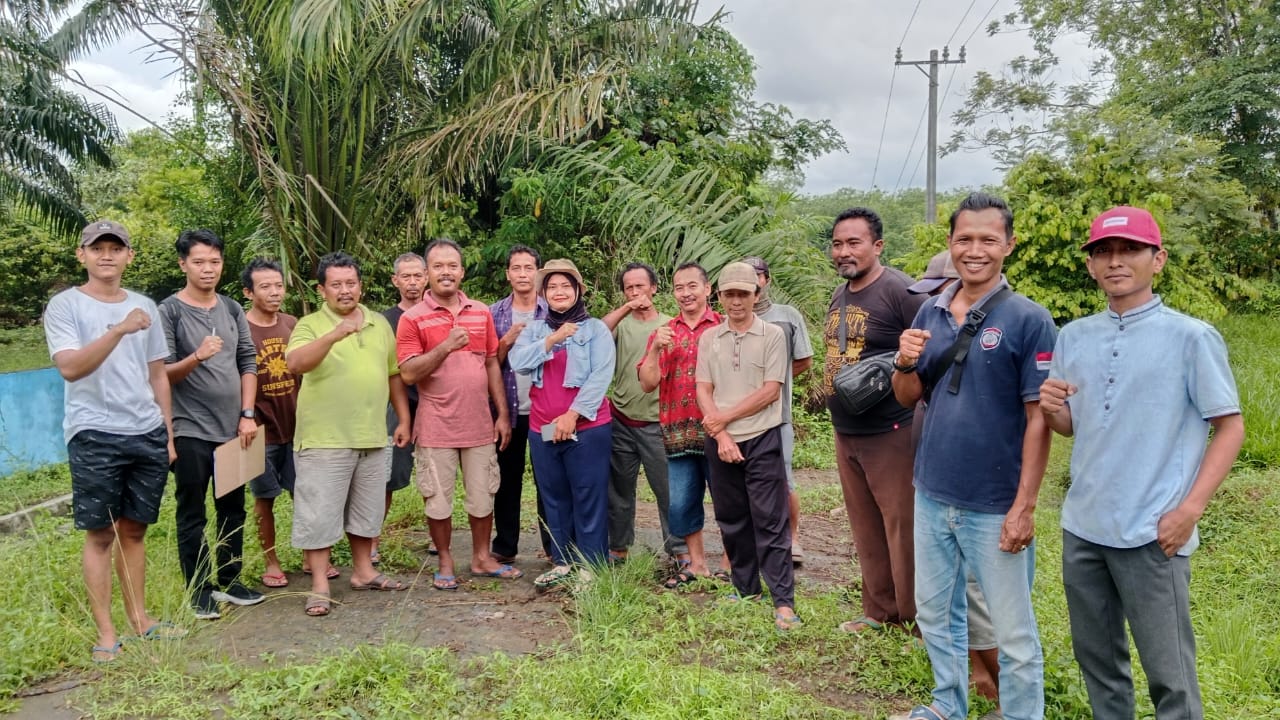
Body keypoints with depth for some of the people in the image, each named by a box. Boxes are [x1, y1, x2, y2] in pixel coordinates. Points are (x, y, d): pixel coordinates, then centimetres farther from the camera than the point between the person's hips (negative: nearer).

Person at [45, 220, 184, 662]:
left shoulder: (145, 307, 12)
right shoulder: (65, 306, -2)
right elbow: (69, 367, -17)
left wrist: (168, 434, 14)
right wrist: (119, 330, -28)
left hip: (147, 435, 4)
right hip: (95, 437, -4)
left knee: (134, 529, 12)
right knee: (101, 534, 1)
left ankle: (139, 619, 22)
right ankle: (105, 634, 9)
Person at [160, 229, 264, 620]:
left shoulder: (232, 309, 8)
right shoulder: (169, 311, -6)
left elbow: (248, 363, 8)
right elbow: (161, 374, -9)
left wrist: (247, 415, -1)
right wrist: (196, 357, -28)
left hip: (233, 428, 5)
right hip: (190, 430, -5)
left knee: (233, 510, 11)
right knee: (192, 515, 3)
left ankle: (229, 581, 23)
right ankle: (199, 591, 12)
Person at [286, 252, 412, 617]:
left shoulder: (380, 324, 10)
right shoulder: (311, 325, -5)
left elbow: (394, 375, 17)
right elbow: (295, 364, -25)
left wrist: (404, 419, 14)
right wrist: (334, 335, -37)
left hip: (373, 438, 5)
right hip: (324, 440, -5)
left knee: (367, 510, 16)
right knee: (319, 513, 0)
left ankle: (363, 571, 31)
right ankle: (319, 586, 10)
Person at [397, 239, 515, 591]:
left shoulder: (482, 313, 7)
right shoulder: (413, 318, -6)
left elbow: (493, 366, 10)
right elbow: (408, 373, -13)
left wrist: (503, 414, 6)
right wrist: (446, 346, -25)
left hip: (480, 425, 3)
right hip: (436, 428, -3)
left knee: (482, 495, 12)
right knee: (438, 499, 7)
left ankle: (481, 558, 28)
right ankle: (445, 562, 24)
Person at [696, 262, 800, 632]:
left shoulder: (772, 335, -2)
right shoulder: (709, 338, 7)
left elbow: (771, 391, -8)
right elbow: (703, 391, 3)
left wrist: (725, 416, -10)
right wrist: (720, 435, -9)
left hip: (761, 438, -4)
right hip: (720, 441, 4)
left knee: (770, 521, -4)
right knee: (732, 521, 11)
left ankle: (783, 601, -1)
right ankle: (745, 590, 24)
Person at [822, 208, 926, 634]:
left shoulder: (900, 292, -13)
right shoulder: (839, 295, 13)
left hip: (890, 434, -8)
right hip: (845, 434, 8)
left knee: (903, 528, -1)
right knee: (865, 529, 15)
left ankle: (916, 620, 12)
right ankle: (879, 611, 28)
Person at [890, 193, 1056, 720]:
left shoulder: (1028, 319, -11)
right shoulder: (930, 312, 5)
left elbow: (1038, 419, -11)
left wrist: (1024, 507, -15)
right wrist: (905, 363, -12)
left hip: (994, 507, -5)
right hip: (931, 496, 6)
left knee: (1013, 632, 7)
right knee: (934, 614, 19)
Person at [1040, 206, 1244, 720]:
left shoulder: (1192, 337, -8)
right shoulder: (1073, 337, 6)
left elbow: (1230, 428, -5)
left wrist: (1189, 511, -13)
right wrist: (1051, 410, -11)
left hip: (1152, 533, -5)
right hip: (1082, 527, 5)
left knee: (1168, 673, 5)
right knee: (1095, 656, 18)